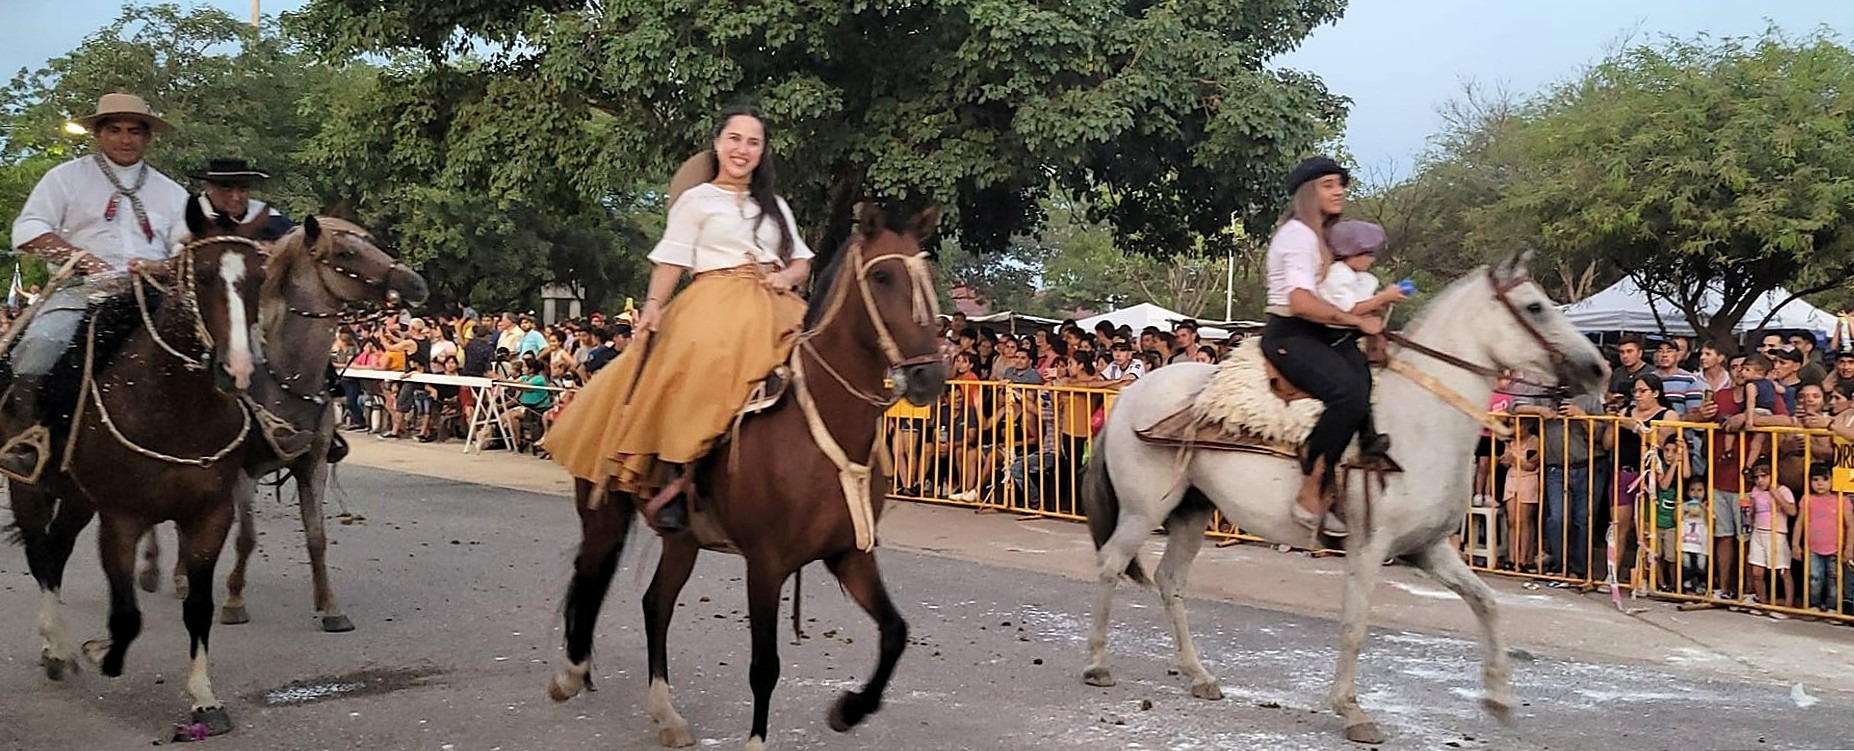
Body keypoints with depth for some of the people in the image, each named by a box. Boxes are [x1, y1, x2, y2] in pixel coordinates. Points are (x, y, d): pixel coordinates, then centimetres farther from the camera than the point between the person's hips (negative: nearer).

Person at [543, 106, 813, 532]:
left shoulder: (775, 205, 24)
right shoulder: (695, 200, 11)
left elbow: (801, 261, 22)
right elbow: (672, 261, 2)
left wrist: (788, 277, -1)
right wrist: (654, 304, -15)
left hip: (771, 309, 6)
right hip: (715, 303, -6)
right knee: (700, 365, -34)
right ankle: (673, 479, -37)